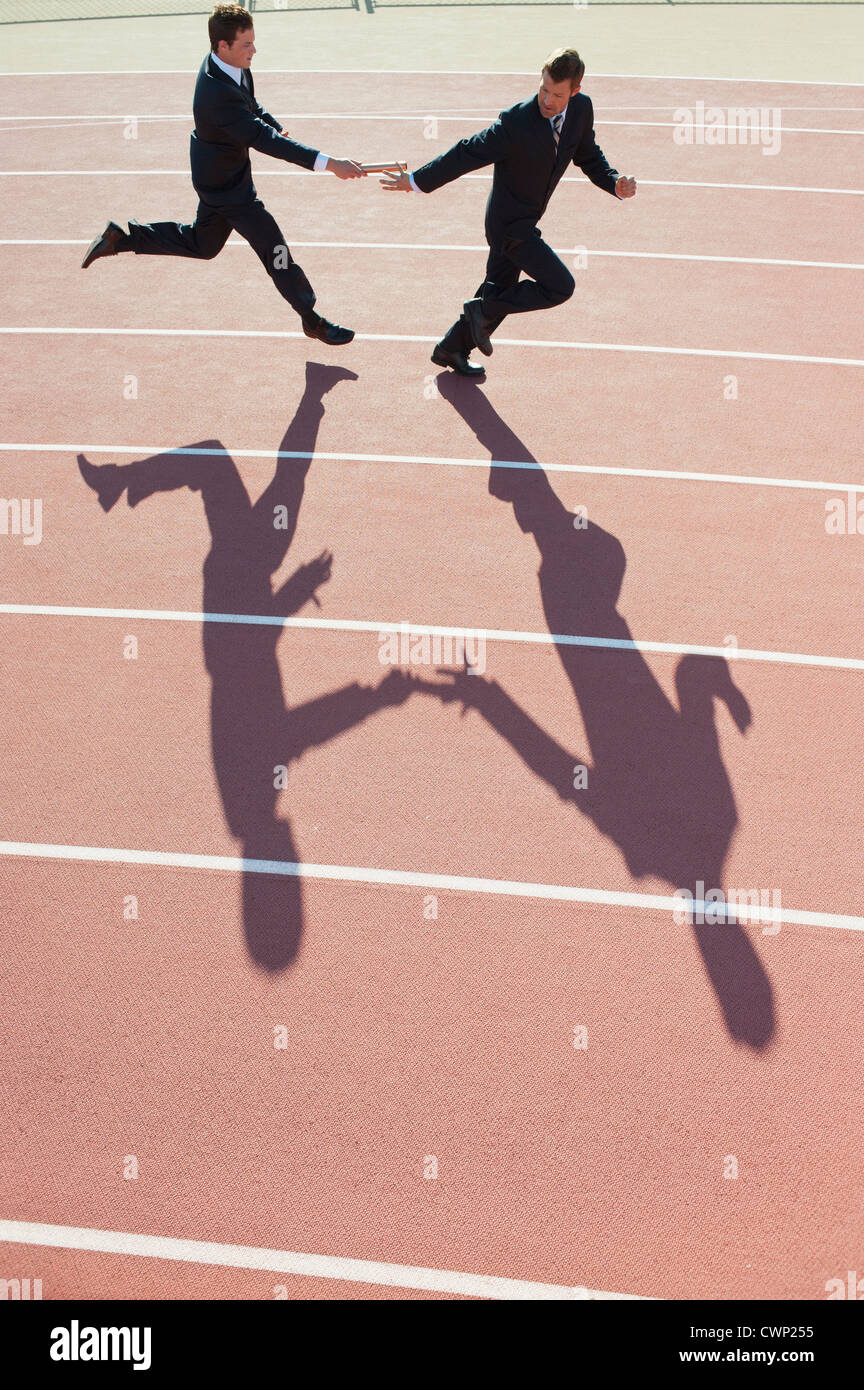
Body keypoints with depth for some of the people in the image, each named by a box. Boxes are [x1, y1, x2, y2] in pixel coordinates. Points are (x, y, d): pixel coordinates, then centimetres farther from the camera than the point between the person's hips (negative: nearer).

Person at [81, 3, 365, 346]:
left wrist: (275, 126, -1)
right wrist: (327, 163, -46)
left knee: (202, 244, 26)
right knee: (273, 247, 0)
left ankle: (121, 238, 32)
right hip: (225, 184, -10)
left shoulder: (233, 65, -6)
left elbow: (251, 105, 16)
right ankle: (312, 320, 15)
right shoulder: (216, 91, -35)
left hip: (220, 175, 10)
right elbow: (260, 138, -41)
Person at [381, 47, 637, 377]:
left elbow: (588, 156, 10)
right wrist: (417, 182, -14)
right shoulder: (516, 123, -27)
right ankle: (484, 311, 5)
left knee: (501, 290, 19)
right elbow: (466, 154, -20)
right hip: (510, 225, -8)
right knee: (560, 287, -9)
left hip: (525, 221, 8)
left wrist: (616, 183, -8)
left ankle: (451, 349, 36)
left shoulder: (582, 108, -6)